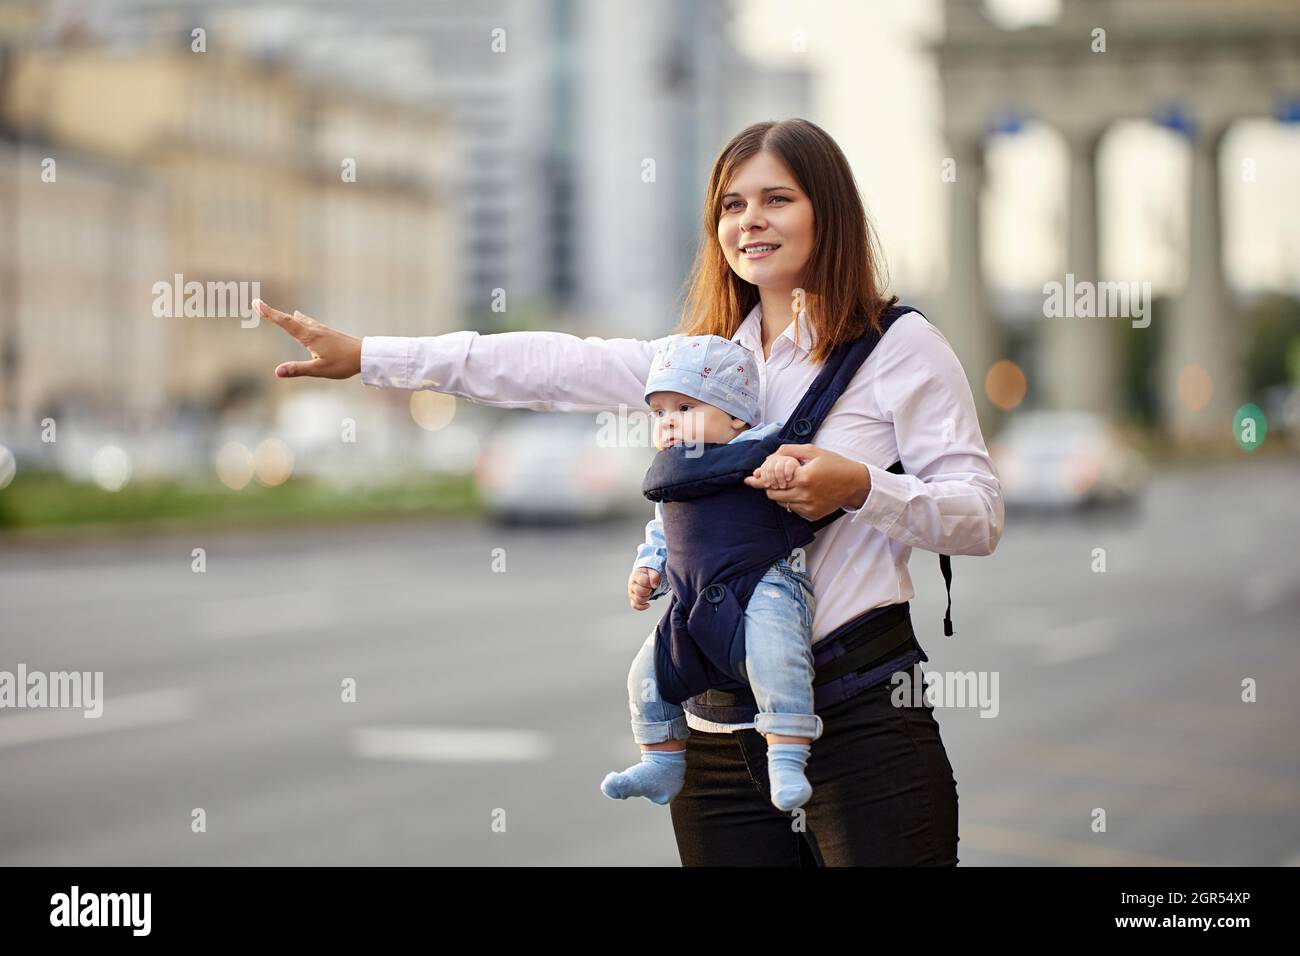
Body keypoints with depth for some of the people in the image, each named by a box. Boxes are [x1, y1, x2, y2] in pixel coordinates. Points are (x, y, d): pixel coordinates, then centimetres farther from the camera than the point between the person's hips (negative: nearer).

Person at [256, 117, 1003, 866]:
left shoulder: (900, 344, 1)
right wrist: (364, 356, 11)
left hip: (860, 721, -5)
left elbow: (982, 516, -3)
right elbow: (550, 368, 14)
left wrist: (859, 488, -20)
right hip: (721, 734, 5)